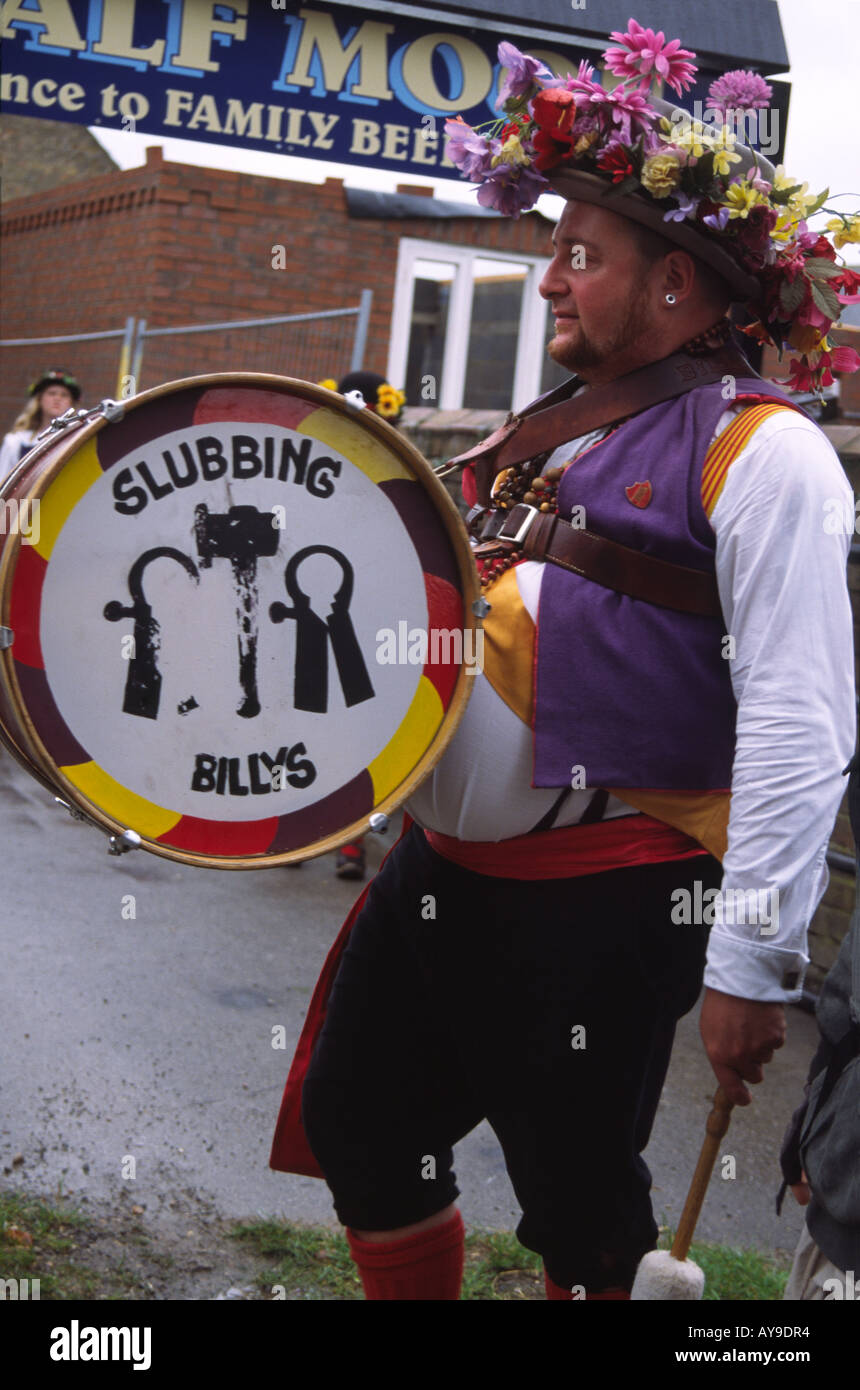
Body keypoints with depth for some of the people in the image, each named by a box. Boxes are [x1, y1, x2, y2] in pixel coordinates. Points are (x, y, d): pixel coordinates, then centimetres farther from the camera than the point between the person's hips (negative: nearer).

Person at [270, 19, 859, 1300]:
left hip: (605, 899, -8)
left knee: (577, 1214, 7)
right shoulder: (542, 436, 14)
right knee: (361, 1136, 17)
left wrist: (752, 958, -21)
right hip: (440, 867, 8)